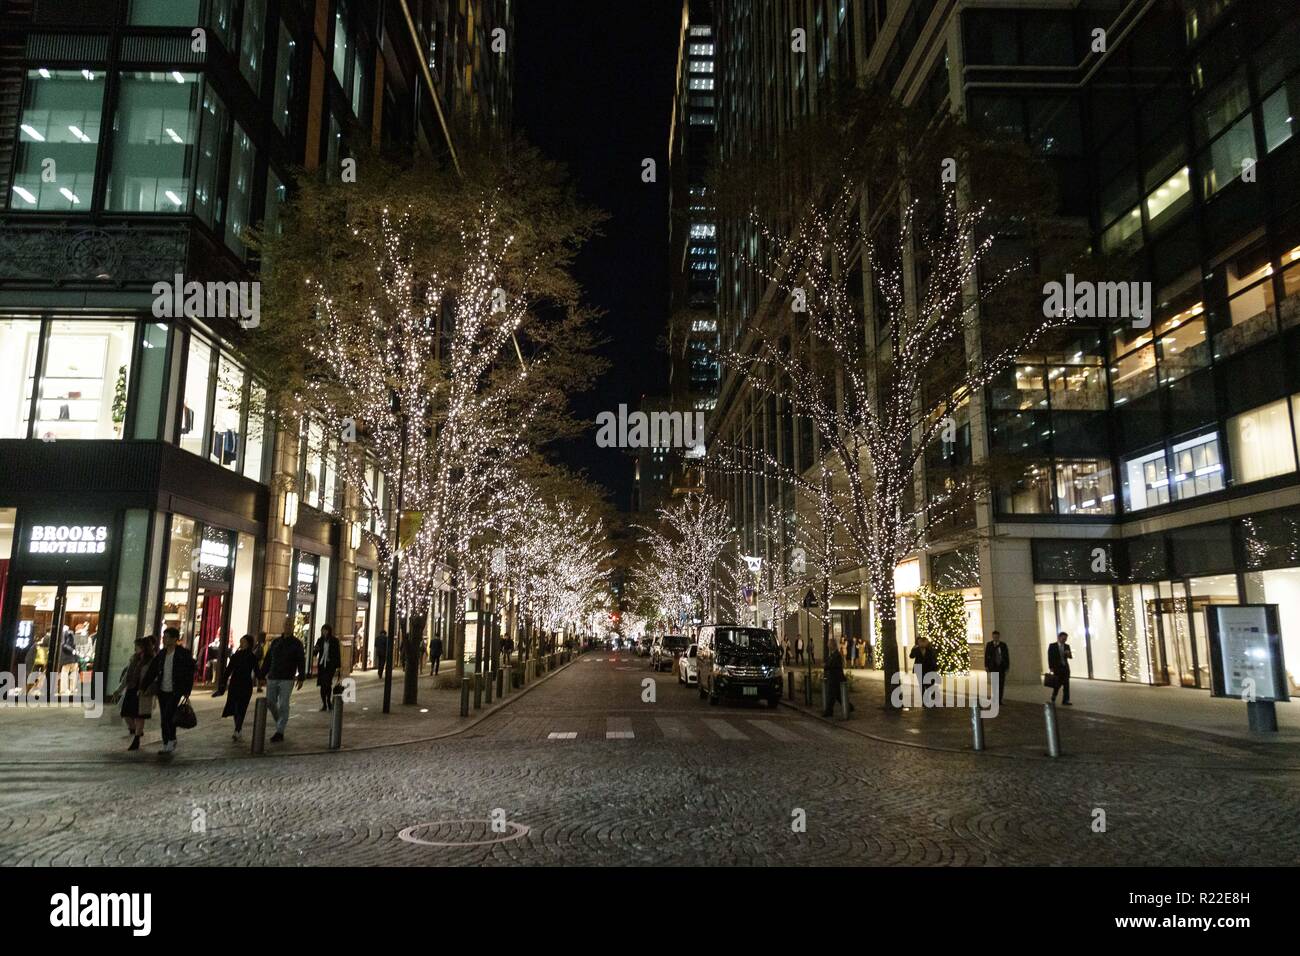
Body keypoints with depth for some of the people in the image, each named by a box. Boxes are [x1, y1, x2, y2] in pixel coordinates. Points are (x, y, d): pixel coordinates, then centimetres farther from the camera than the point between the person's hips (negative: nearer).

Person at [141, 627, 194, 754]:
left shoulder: (184, 654, -8)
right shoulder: (161, 654, 9)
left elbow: (190, 673, -8)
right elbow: (151, 671, 12)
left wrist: (187, 692, -12)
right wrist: (143, 688, 7)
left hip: (175, 692, -6)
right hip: (162, 691, 6)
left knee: (168, 716, -14)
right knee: (164, 719, 10)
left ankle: (171, 741, 0)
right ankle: (166, 745, 20)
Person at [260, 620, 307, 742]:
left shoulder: (297, 643, 0)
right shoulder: (275, 642, 12)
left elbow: (301, 662, -5)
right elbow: (267, 660, 15)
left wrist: (301, 678, -13)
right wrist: (262, 676, 11)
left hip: (287, 680, -4)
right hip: (272, 678, 4)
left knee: (283, 705, -6)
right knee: (270, 703, 6)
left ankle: (280, 732, -1)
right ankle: (280, 722, 30)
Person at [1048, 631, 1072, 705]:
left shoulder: (1067, 646, 8)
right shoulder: (1052, 646, -4)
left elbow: (1070, 657, 4)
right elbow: (1050, 657, -4)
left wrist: (1068, 653, -19)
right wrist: (1051, 667, -10)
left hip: (1065, 667, 4)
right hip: (1057, 668, -4)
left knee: (1066, 684, 0)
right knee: (1058, 684, -2)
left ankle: (1065, 700, 4)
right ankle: (1053, 699, 19)